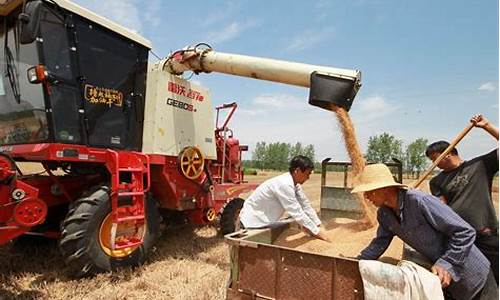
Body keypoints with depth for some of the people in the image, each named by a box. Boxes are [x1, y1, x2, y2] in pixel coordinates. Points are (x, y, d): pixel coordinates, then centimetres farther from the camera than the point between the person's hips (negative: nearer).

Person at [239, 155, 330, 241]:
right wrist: (317, 232, -20)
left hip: (264, 221, 9)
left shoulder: (295, 184, 0)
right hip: (252, 221, -9)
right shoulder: (284, 184, -28)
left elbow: (306, 206, 6)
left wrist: (319, 226, 2)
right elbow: (296, 212, -27)